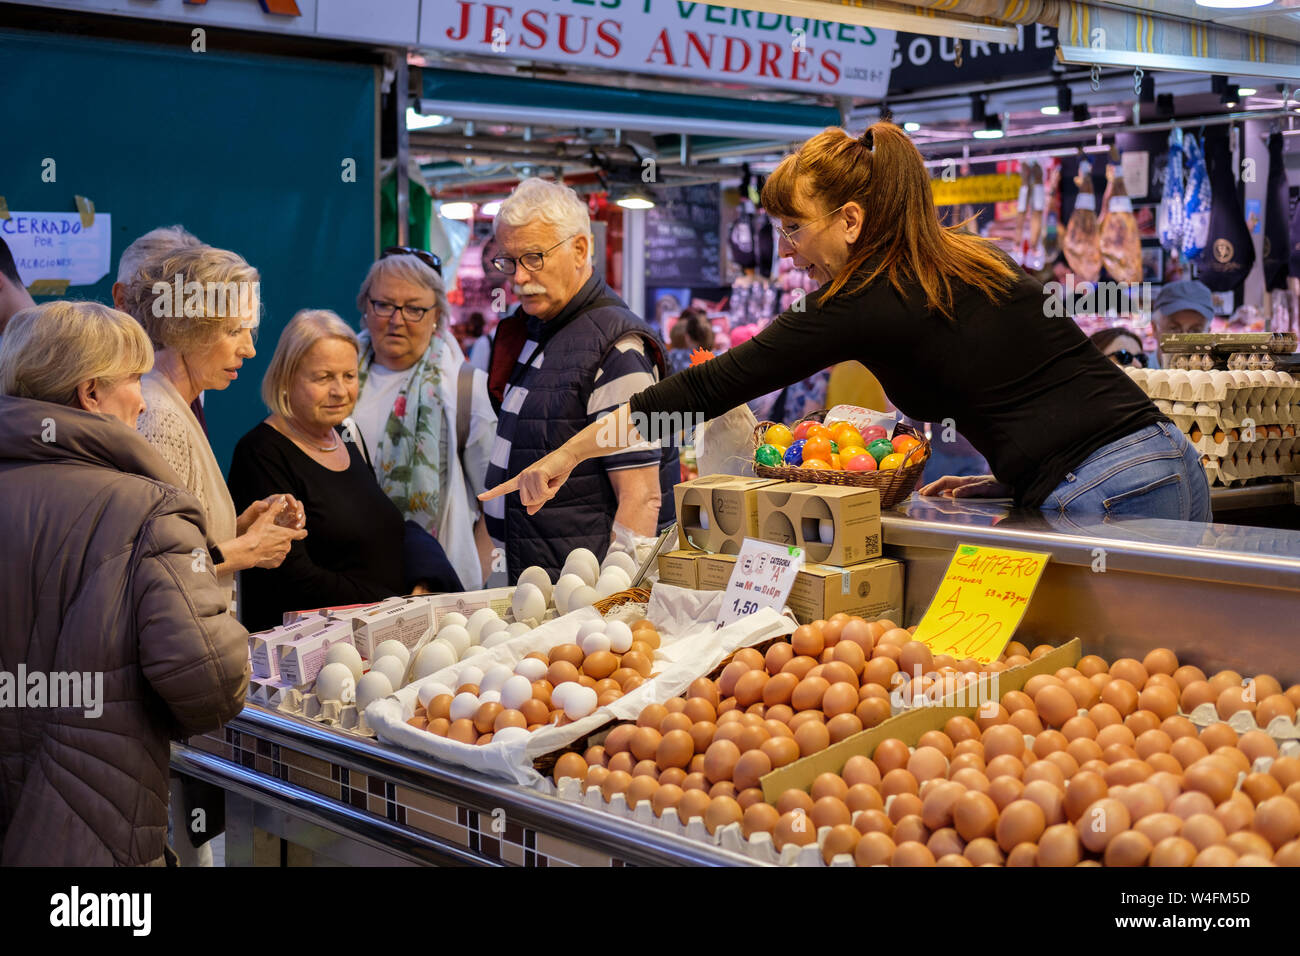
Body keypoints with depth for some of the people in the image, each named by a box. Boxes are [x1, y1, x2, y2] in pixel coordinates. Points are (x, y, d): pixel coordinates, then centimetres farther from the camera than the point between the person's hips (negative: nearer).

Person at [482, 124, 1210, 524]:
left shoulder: (864, 305, -5)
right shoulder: (980, 265, 18)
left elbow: (714, 386, -2)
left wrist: (571, 453, 4)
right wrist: (1009, 475, 24)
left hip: (1102, 495, -9)